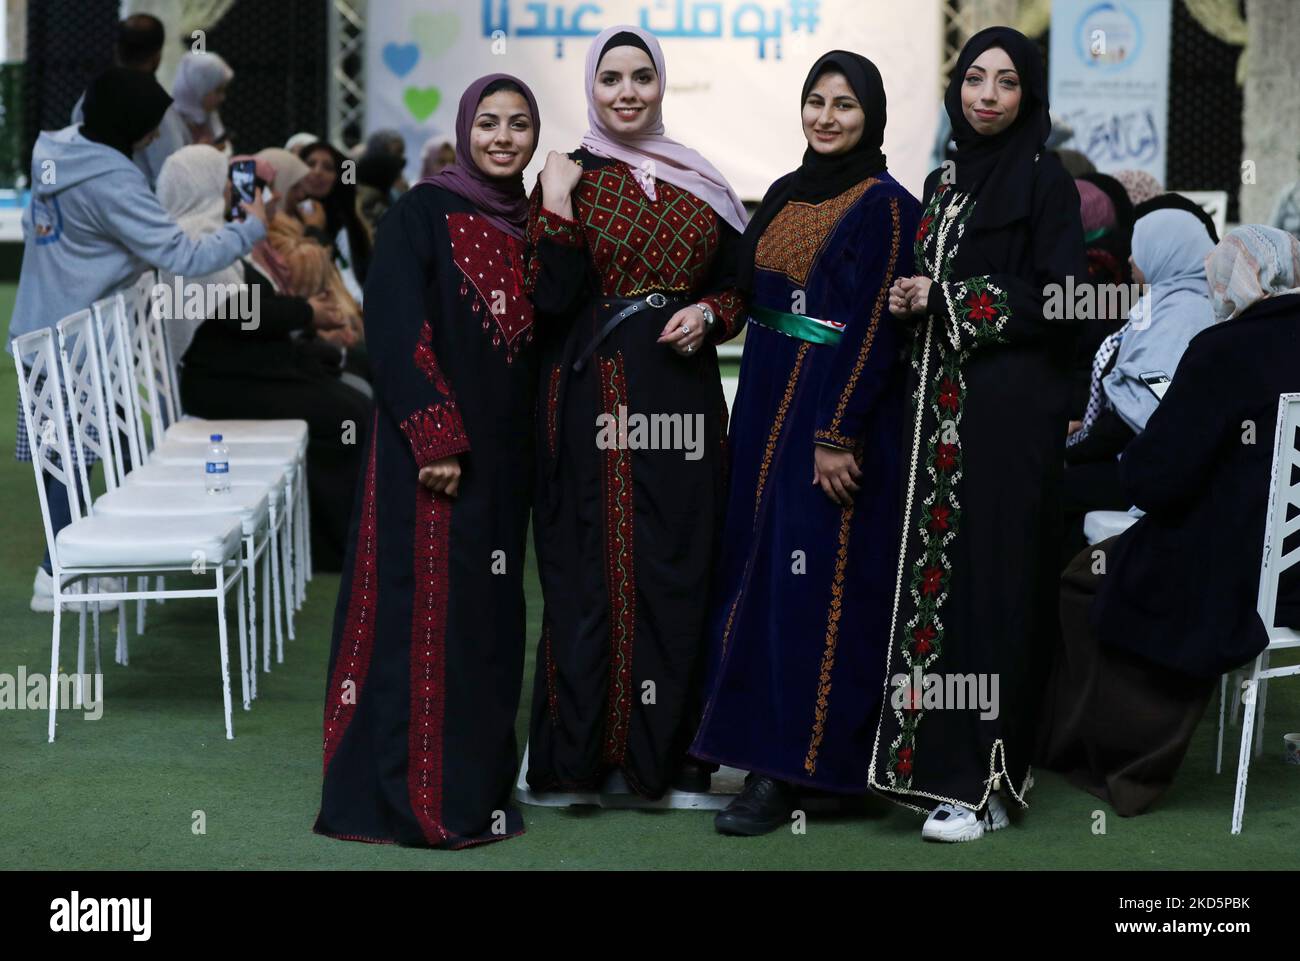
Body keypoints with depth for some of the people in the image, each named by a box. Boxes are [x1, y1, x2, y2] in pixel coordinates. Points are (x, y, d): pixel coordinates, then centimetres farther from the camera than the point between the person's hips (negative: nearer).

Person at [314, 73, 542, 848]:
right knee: (425, 610, -5)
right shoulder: (423, 212, -7)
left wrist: (530, 448, 7)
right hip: (431, 446, -6)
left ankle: (477, 780, 18)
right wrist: (438, 440, -19)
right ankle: (417, 795, 1)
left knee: (489, 616, 10)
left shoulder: (530, 225, 11)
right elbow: (396, 329, -14)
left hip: (504, 450, 6)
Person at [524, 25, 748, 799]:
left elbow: (735, 287, 16)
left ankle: (674, 749, 10)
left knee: (681, 561, 3)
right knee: (592, 567, -3)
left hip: (682, 393, 3)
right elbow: (551, 299, -8)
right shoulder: (569, 179, 1)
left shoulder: (701, 184, 11)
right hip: (594, 396, -3)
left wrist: (708, 315, -4)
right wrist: (556, 209, -17)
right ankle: (584, 753, 4)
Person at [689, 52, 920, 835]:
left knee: (813, 584, -6)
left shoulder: (884, 206, -9)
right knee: (758, 572, 8)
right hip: (768, 408, 8)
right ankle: (764, 745, 16)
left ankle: (791, 768, -2)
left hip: (838, 414, -8)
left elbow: (877, 325, -15)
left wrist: (838, 433, -19)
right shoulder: (785, 196, 13)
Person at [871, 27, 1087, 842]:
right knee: (936, 569, 5)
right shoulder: (943, 183, 16)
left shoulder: (1045, 181, -4)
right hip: (941, 406, 7)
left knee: (990, 576, -8)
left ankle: (983, 779, -4)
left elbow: (1060, 300, -12)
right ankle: (939, 758, 11)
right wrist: (911, 302, 1)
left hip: (1010, 407, -7)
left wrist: (946, 298, -12)